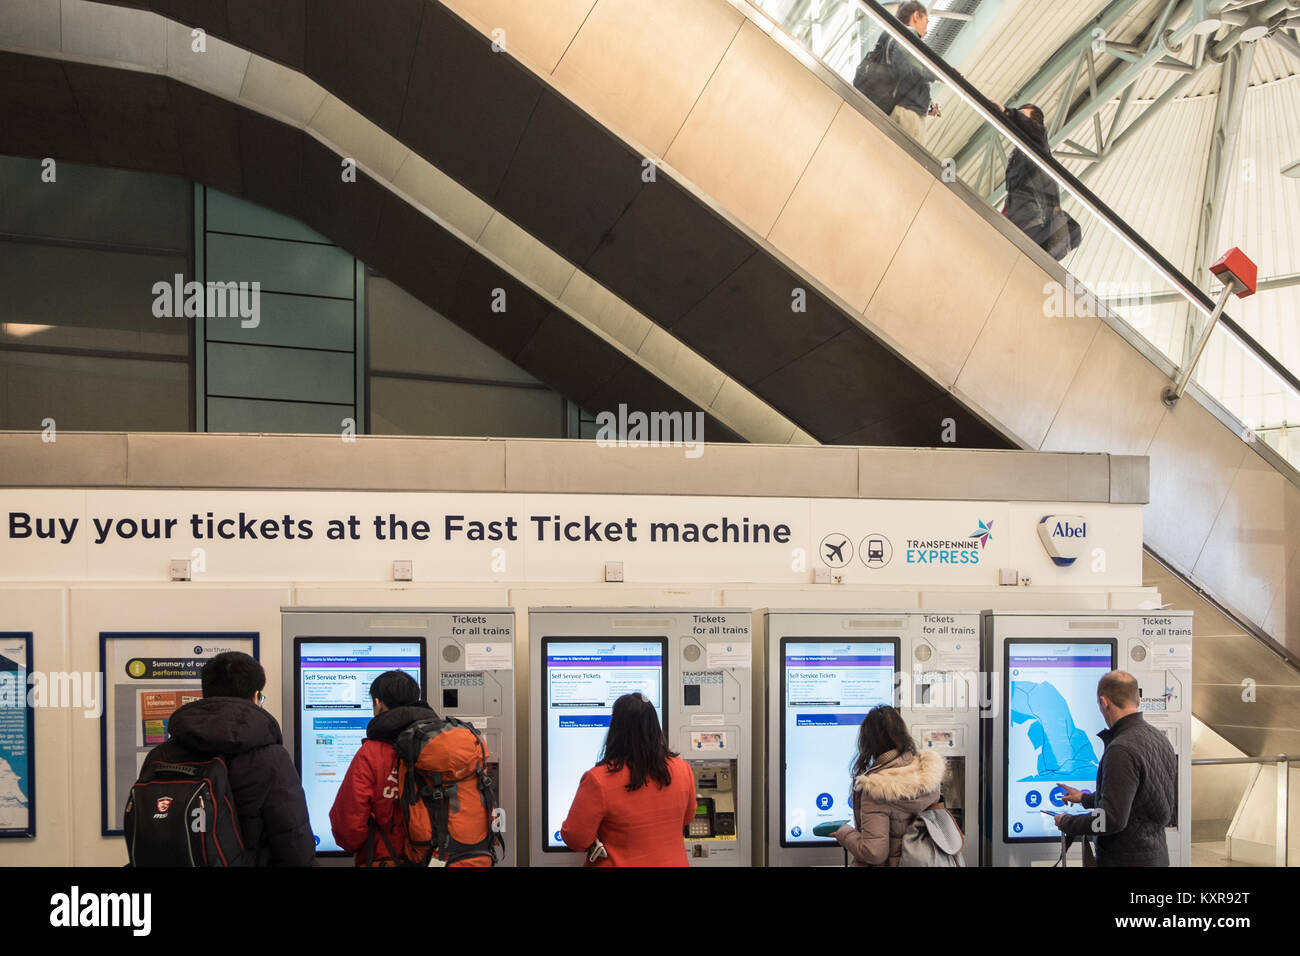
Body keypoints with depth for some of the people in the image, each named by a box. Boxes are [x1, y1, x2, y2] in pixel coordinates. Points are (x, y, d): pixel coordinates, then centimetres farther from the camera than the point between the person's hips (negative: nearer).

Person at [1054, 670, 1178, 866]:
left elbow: (1113, 819, -26)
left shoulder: (1121, 751, -23)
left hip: (1127, 860, -9)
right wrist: (1085, 798, 30)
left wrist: (1066, 822, -11)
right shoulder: (1160, 739, 7)